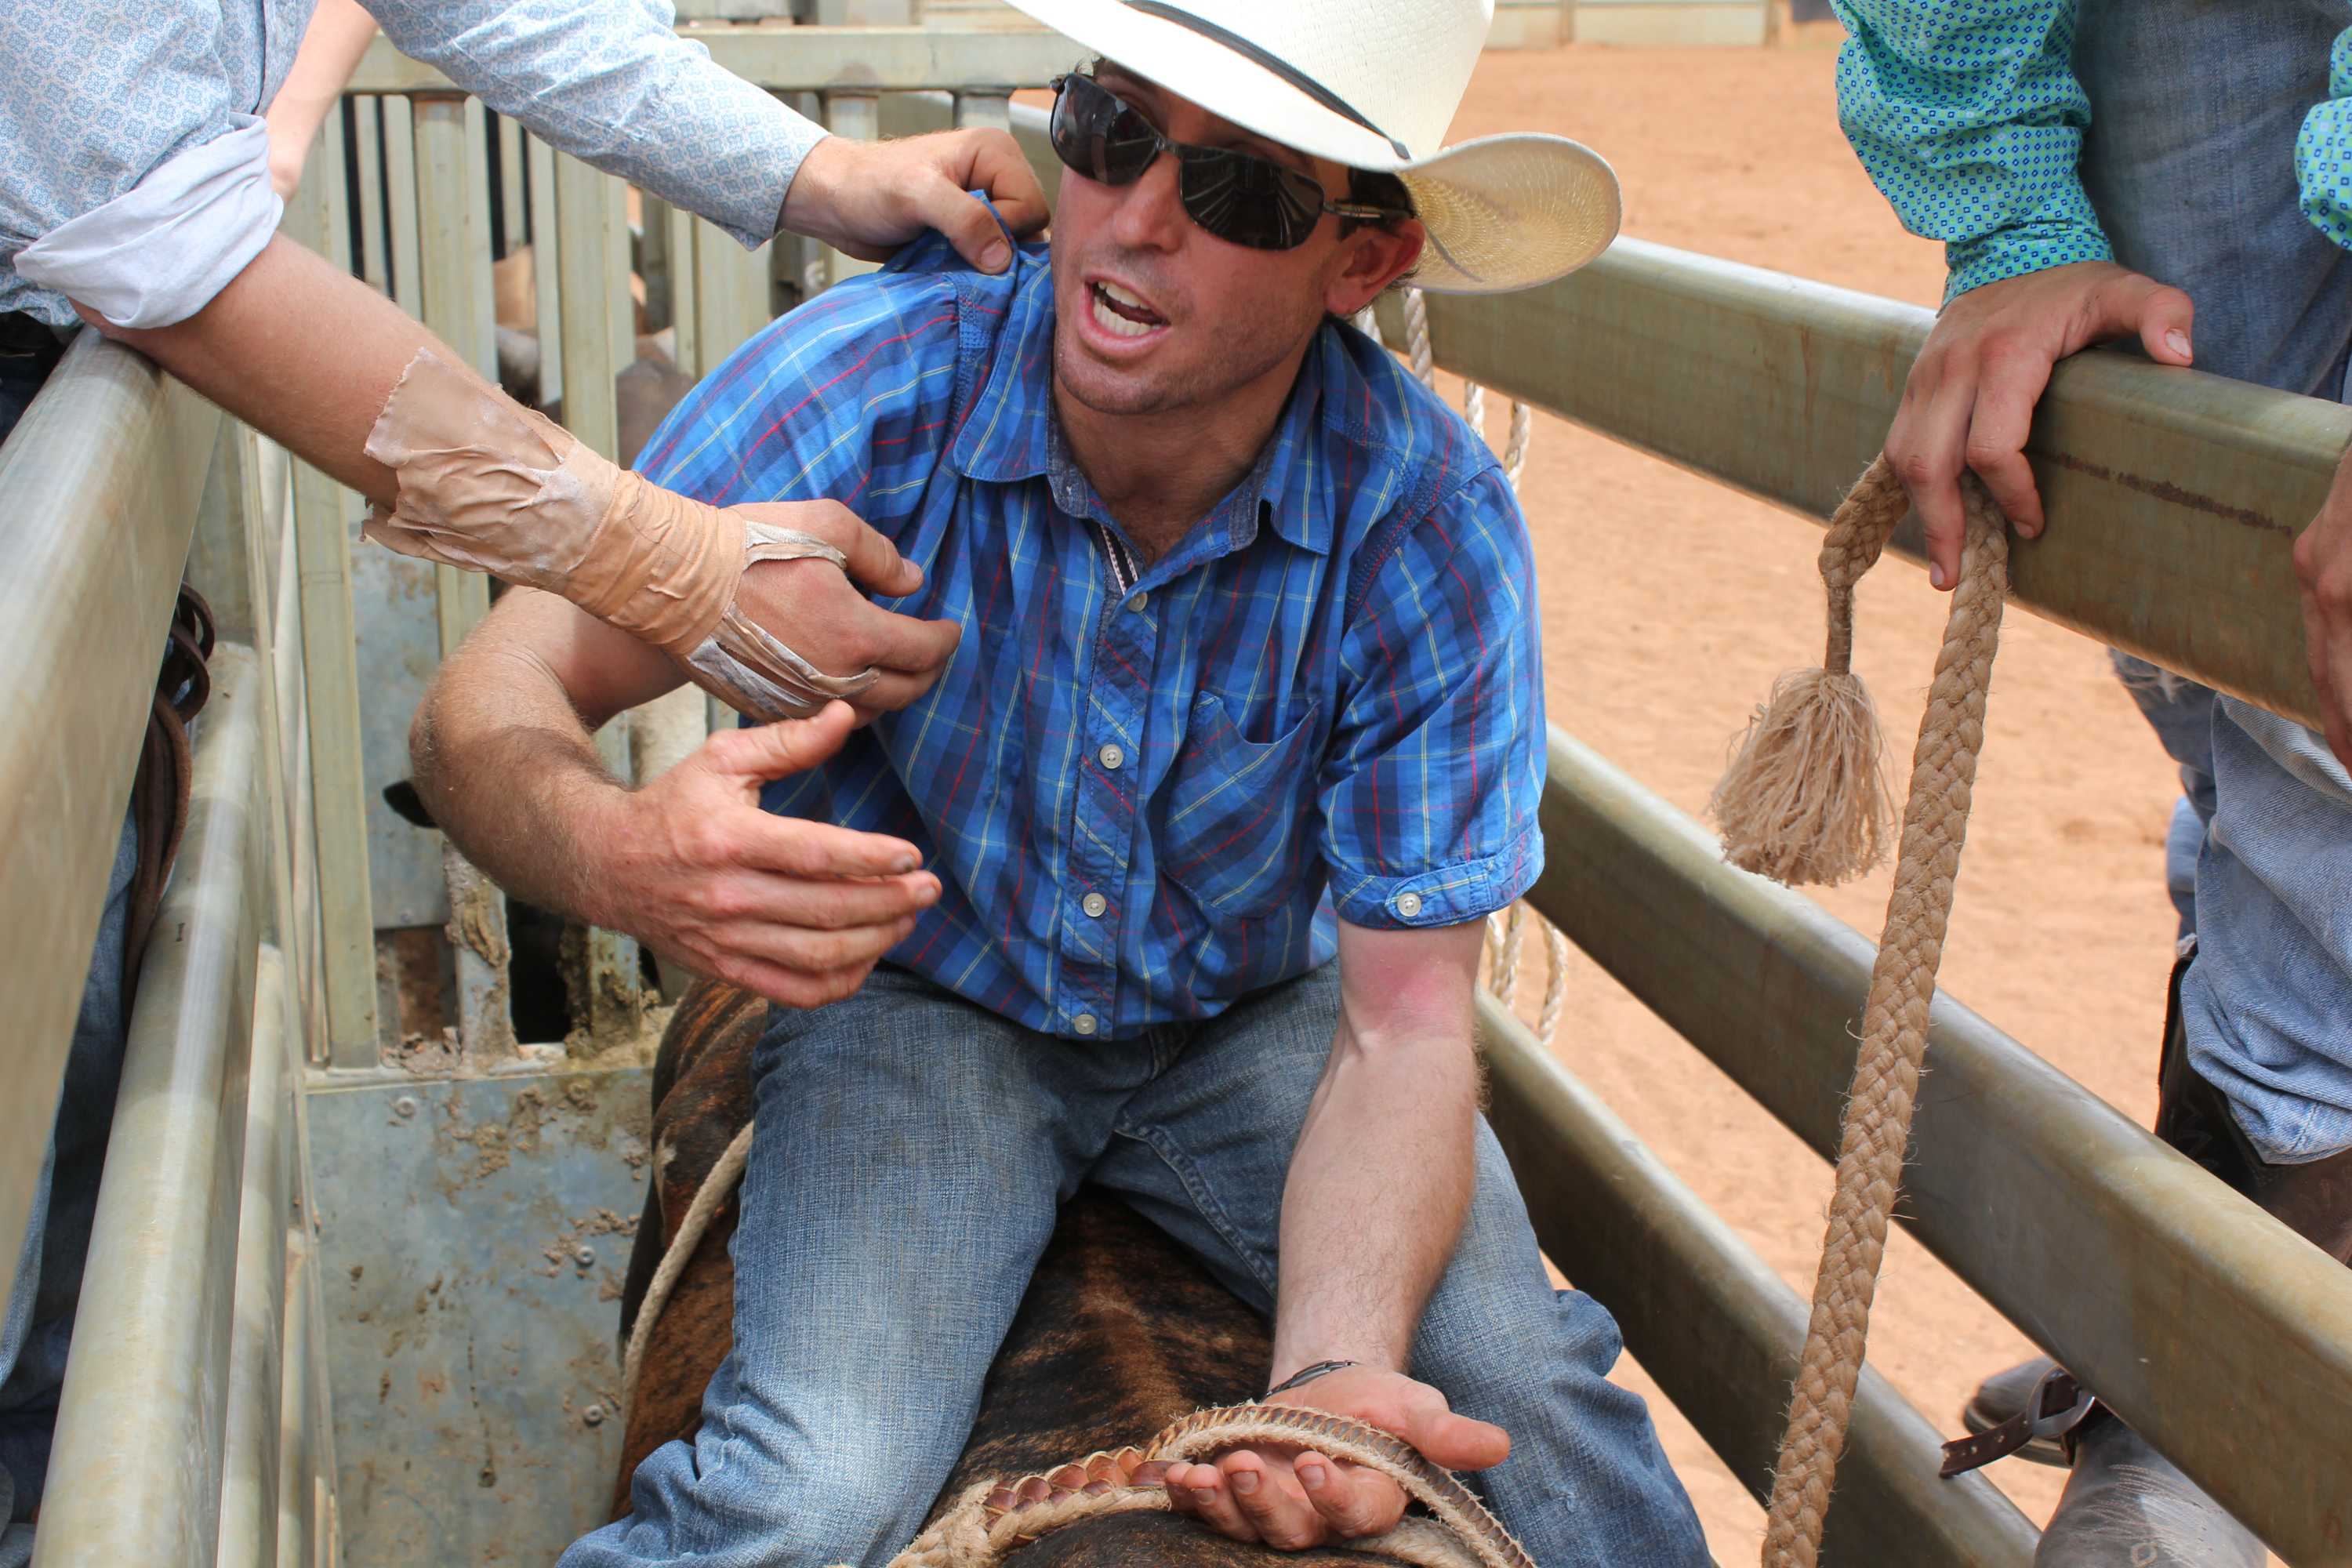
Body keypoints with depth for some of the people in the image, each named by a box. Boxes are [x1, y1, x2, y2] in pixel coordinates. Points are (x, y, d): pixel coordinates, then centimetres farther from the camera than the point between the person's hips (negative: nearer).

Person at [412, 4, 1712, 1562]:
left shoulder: (1433, 523, -22)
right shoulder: (877, 382, -25)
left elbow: (1406, 1022, -18)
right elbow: (485, 708, -21)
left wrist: (1336, 1368, -37)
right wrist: (623, 858, -46)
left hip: (1256, 1019, 2)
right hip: (917, 1004, -1)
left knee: (1543, 1413, -19)